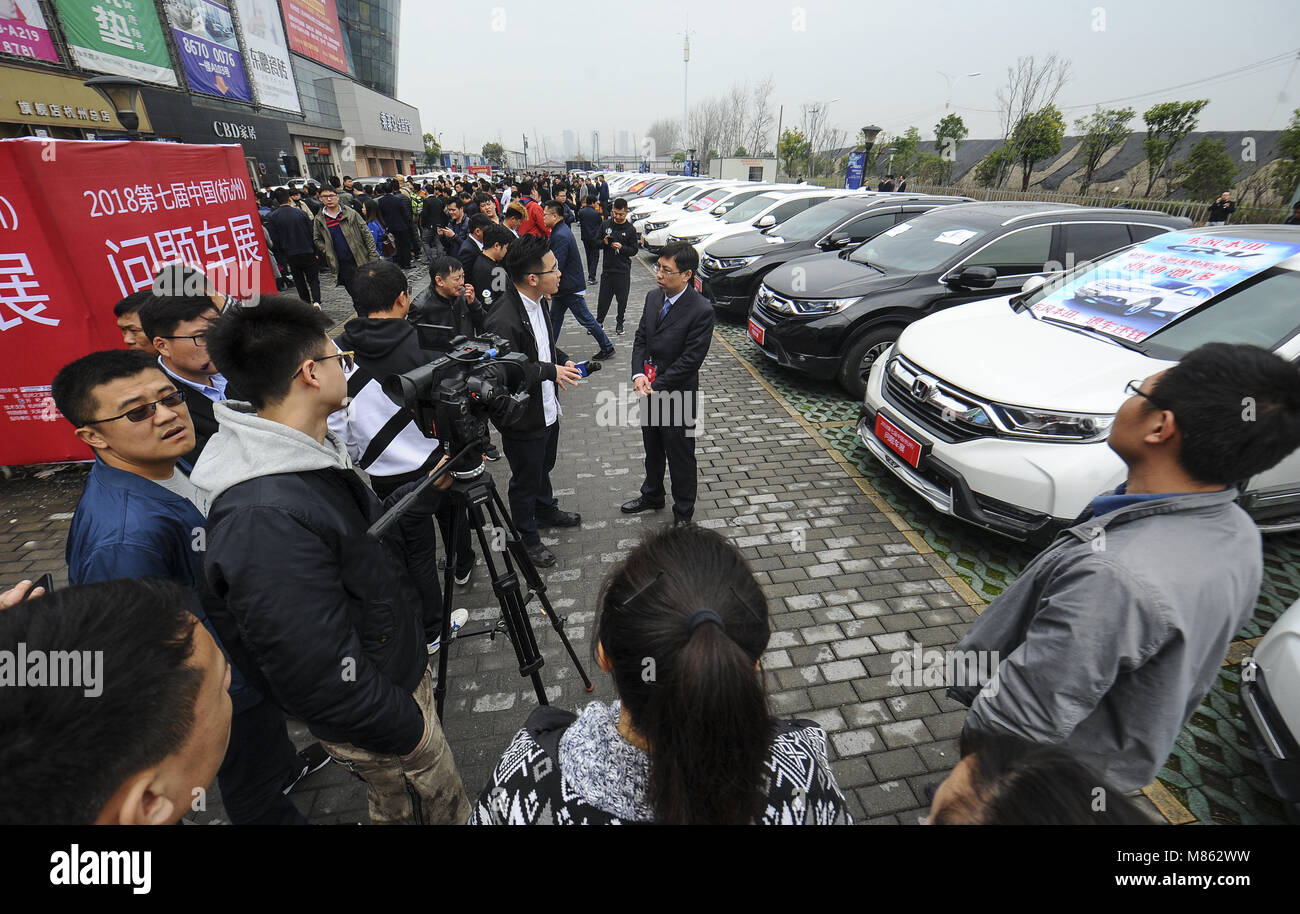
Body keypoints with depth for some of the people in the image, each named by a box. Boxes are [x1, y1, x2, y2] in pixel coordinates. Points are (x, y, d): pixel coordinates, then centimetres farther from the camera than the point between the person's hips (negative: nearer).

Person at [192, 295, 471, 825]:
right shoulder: (264, 518, -36)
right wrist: (405, 727, -17)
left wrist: (429, 487, 6)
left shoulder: (312, 454, -4)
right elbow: (318, 676, -31)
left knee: (398, 803, 30)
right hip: (370, 721, -8)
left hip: (398, 669, 8)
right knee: (441, 806, 17)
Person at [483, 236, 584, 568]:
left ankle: (546, 510, 55)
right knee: (526, 479, 12)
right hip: (522, 419, -9)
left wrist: (563, 360, 0)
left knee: (544, 466, 30)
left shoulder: (536, 302, -1)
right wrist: (551, 371, -26)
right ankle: (527, 537, 34)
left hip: (547, 407, 9)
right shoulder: (503, 320, -31)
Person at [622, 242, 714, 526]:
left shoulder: (701, 310, -20)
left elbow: (691, 359, -21)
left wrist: (657, 386, -19)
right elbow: (641, 338, 6)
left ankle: (683, 513, 30)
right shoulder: (653, 297, 1)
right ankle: (652, 495, 47)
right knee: (652, 449, 24)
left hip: (678, 395, -7)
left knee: (680, 457, 10)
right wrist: (638, 375, -10)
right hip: (650, 390, 7)